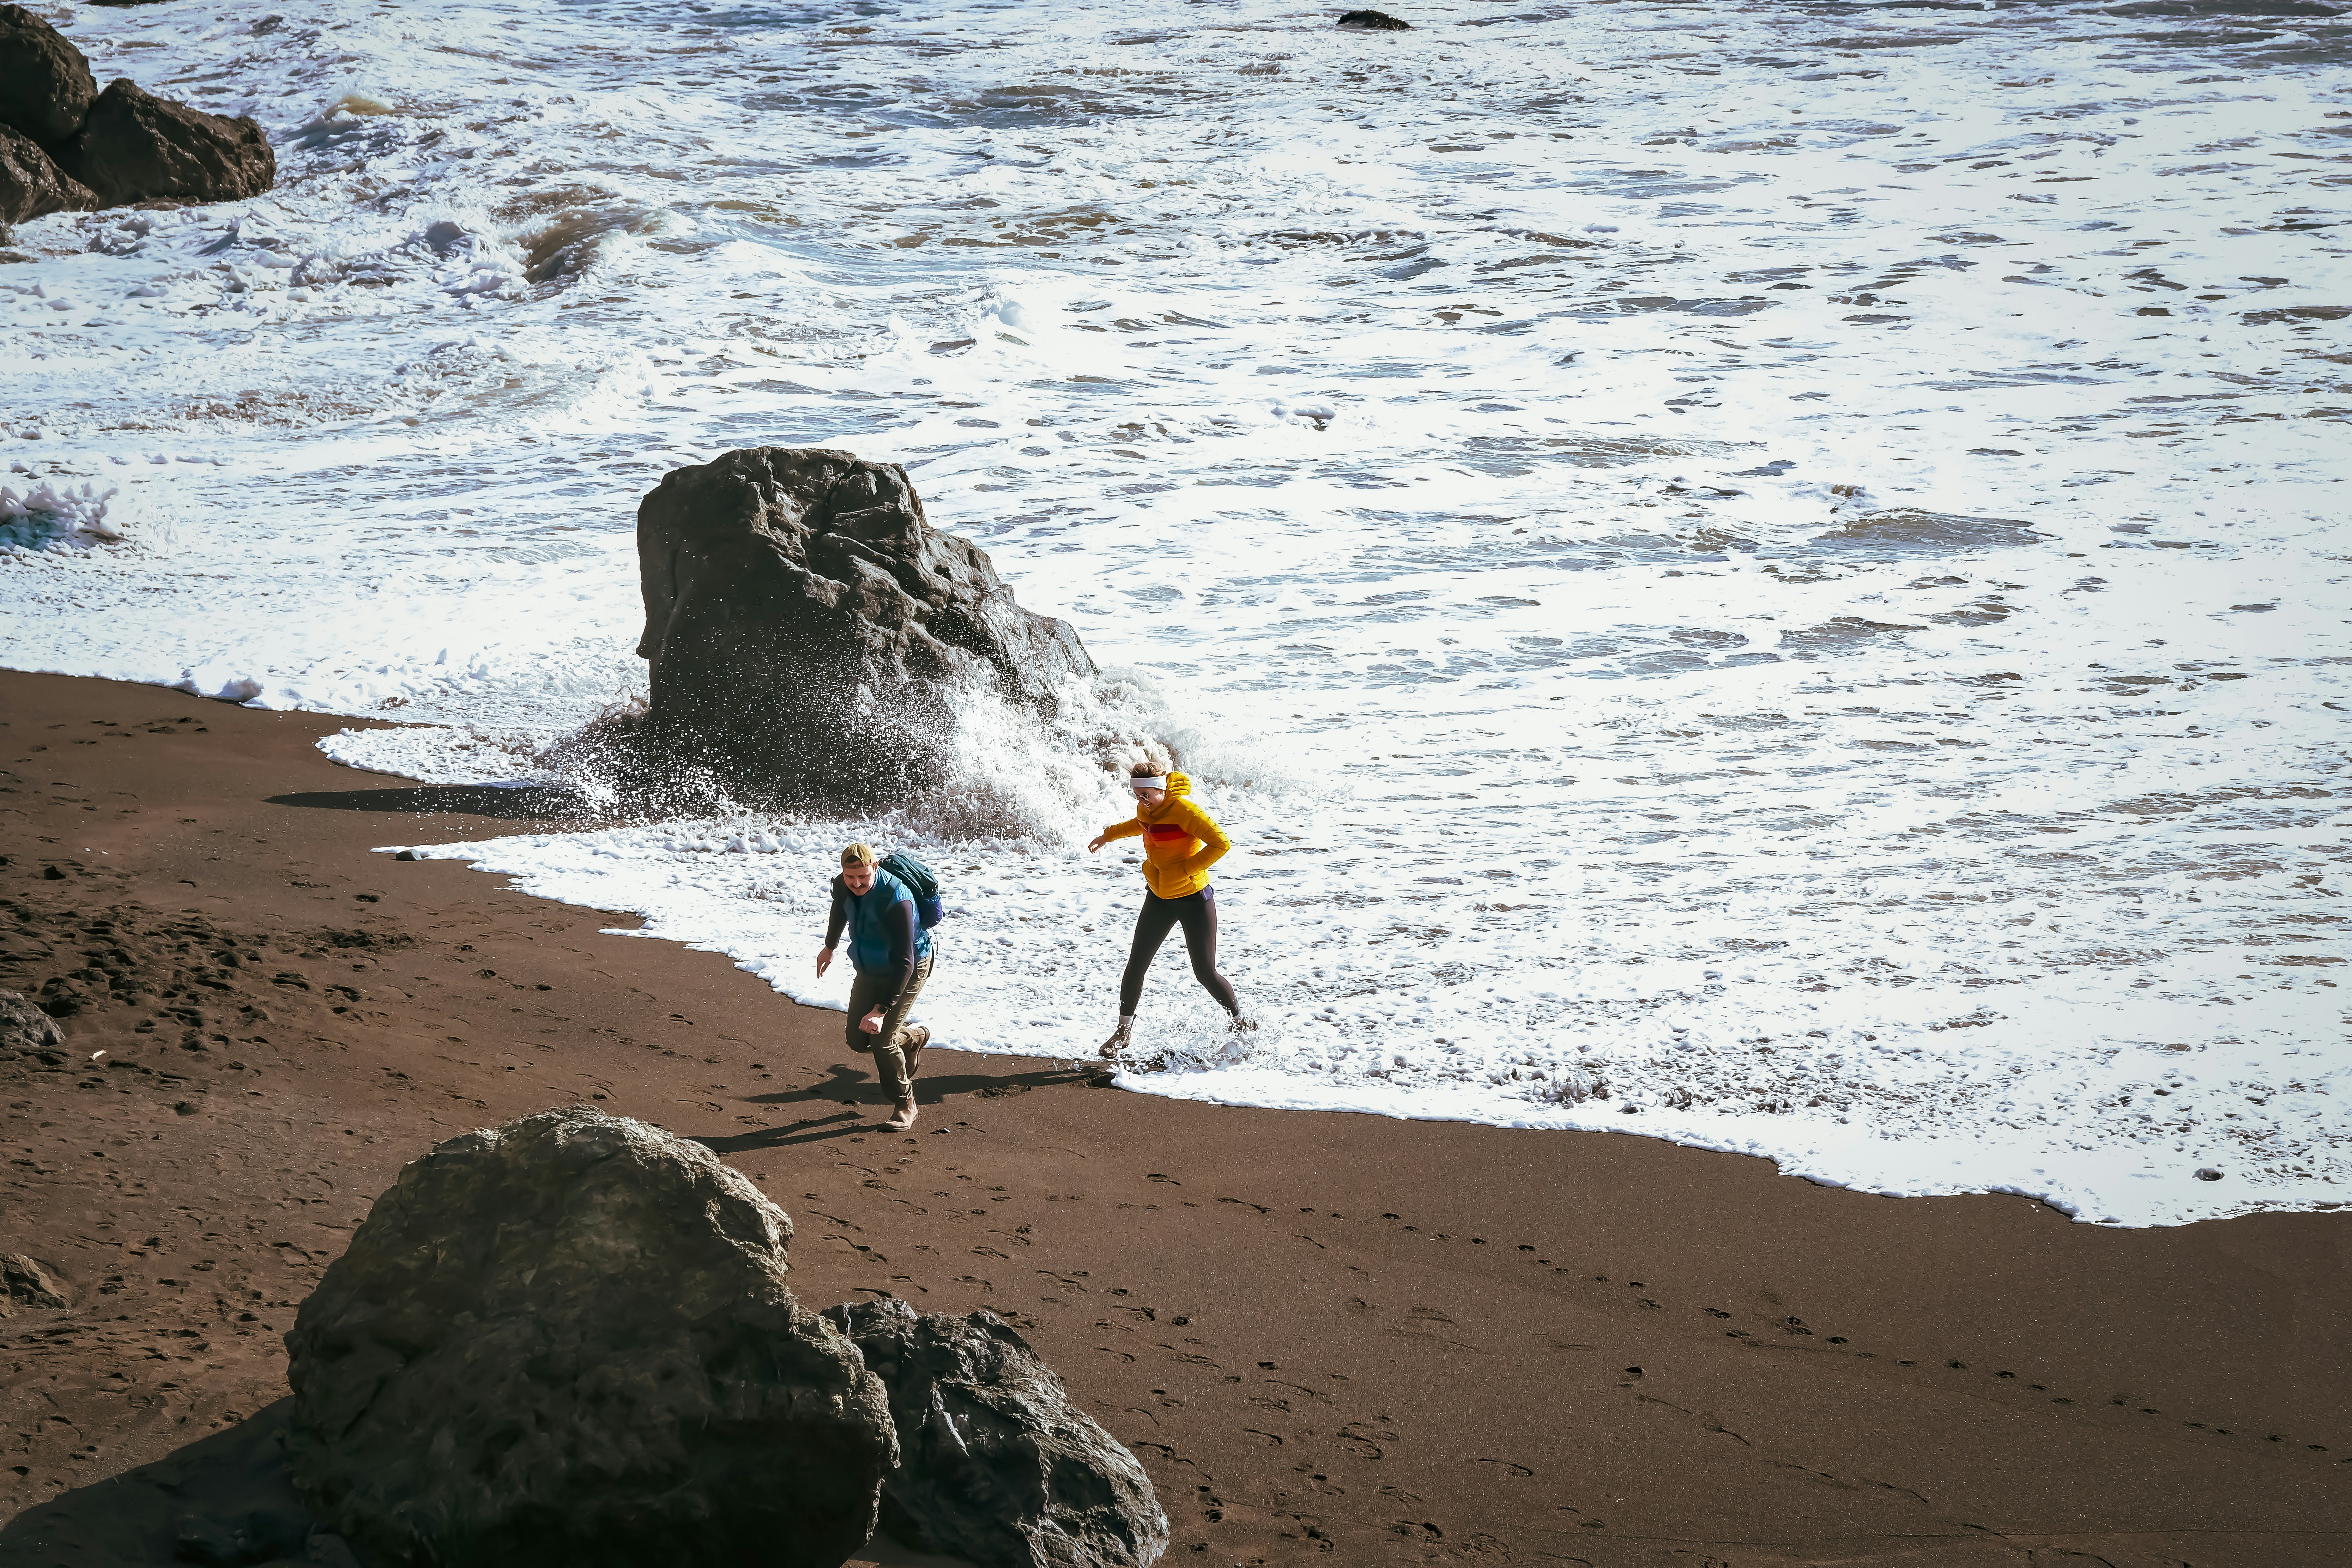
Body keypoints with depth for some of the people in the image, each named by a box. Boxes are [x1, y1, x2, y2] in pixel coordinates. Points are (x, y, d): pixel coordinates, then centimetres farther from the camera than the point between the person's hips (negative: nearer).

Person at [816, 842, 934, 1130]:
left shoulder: (896, 900, -37)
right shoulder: (842, 887, -15)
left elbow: (904, 963, -36)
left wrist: (882, 1010, -40)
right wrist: (830, 947, 30)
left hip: (909, 970, -7)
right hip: (870, 970, 7)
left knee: (881, 1040, -14)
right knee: (858, 1039, 7)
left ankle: (904, 1105, 9)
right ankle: (914, 1038, 38)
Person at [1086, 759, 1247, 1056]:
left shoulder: (1183, 810, -23)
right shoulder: (1147, 808, 0)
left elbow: (1221, 843, -27)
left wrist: (1186, 869, -24)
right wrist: (1109, 835, 31)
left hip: (1194, 900, -7)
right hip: (1159, 898, 7)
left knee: (1206, 974, -1)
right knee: (1136, 966, 3)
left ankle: (1241, 1024, 22)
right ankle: (1124, 1030, 19)